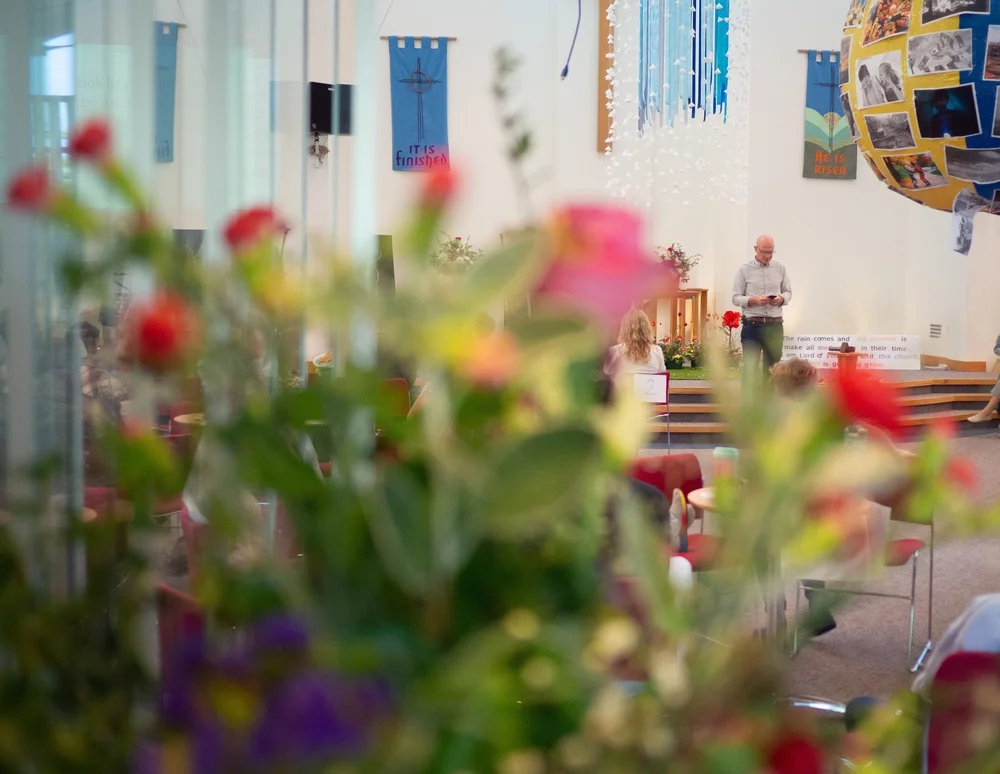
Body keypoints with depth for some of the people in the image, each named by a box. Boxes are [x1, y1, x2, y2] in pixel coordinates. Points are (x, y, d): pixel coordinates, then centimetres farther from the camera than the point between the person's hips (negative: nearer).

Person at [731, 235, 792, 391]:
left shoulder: (780, 269, 7)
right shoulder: (745, 270, -1)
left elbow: (788, 293, 13)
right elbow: (736, 298, -2)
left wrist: (781, 299, -10)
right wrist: (754, 300, -20)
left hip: (775, 326, 3)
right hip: (752, 325, -3)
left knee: (773, 369, 10)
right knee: (750, 368, -6)